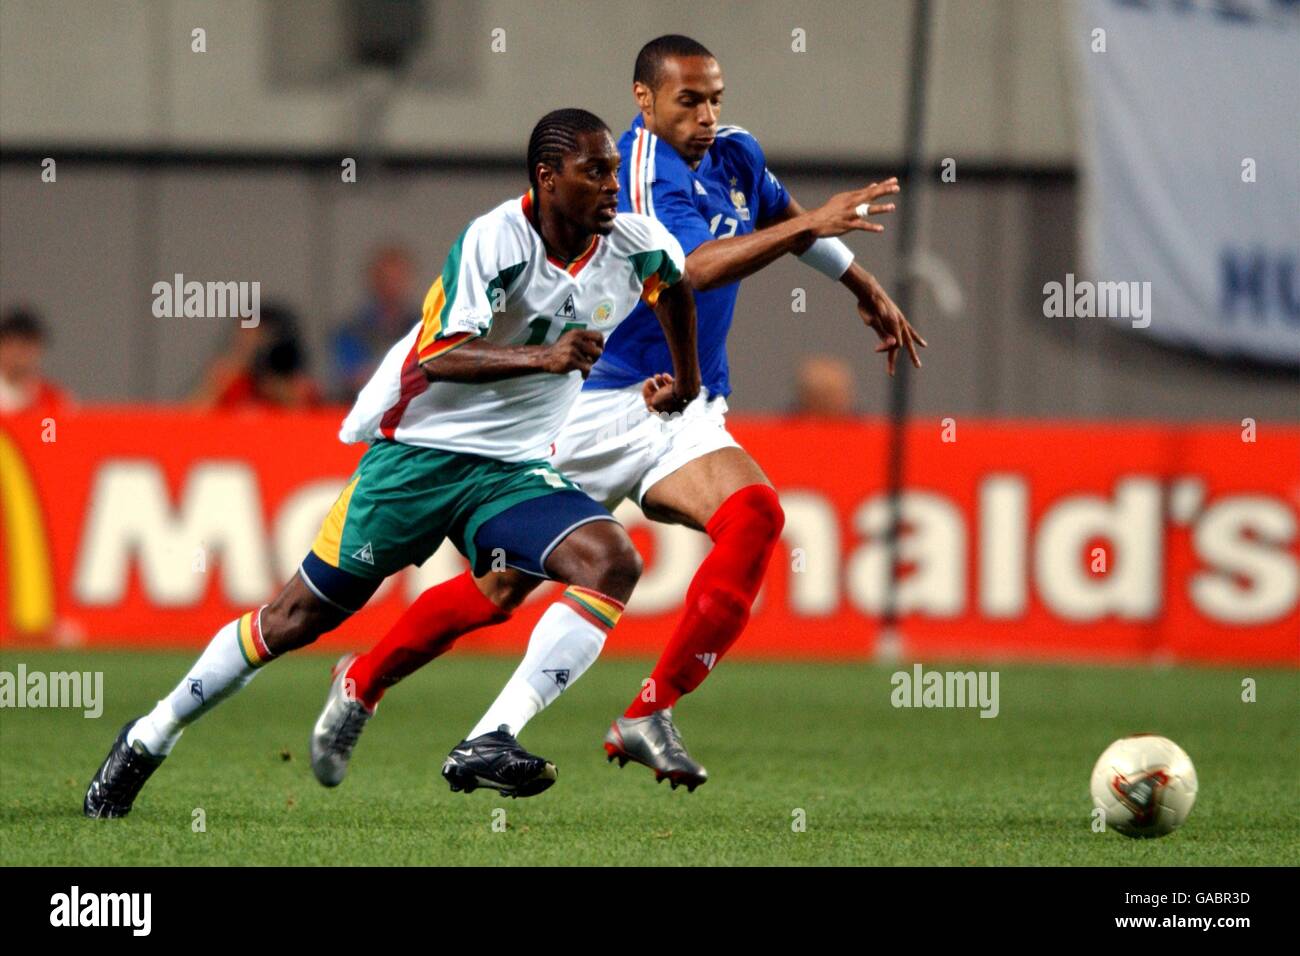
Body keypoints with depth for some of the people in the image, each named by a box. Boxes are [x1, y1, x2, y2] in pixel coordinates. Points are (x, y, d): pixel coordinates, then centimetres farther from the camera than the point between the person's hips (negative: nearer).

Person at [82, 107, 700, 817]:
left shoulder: (635, 245, -4)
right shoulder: (494, 239, -20)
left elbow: (675, 281, 23)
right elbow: (440, 358, -30)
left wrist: (684, 379, 28)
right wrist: (543, 356, -42)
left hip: (515, 470, 5)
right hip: (419, 449, -5)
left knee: (613, 561, -24)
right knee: (298, 617, 0)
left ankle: (487, 745, -29)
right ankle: (149, 738, 20)